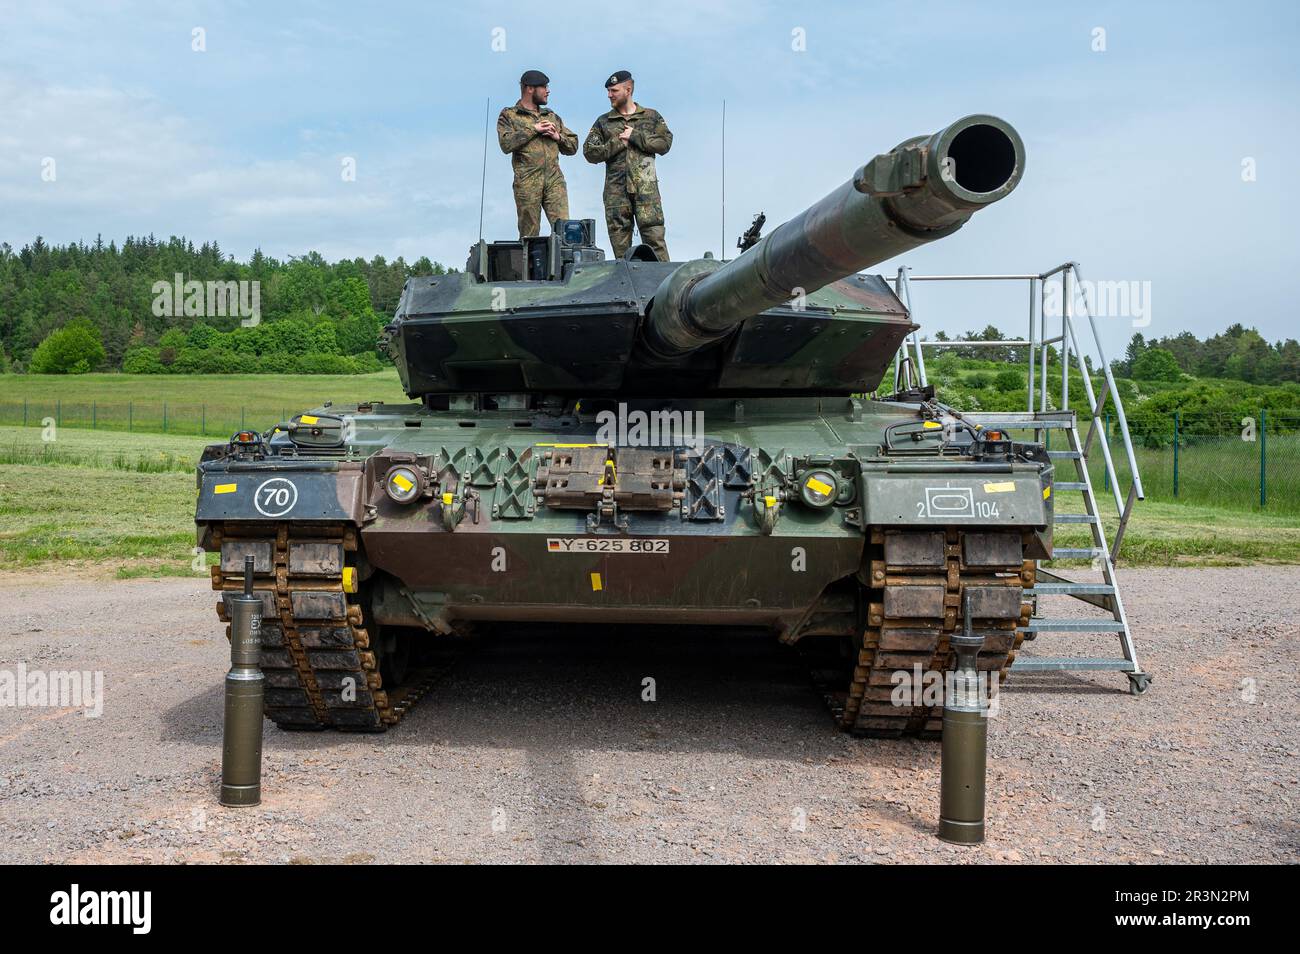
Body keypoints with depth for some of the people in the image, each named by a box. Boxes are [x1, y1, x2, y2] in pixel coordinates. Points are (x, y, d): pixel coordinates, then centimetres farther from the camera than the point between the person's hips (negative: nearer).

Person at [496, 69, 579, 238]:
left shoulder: (552, 117, 24)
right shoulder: (508, 115, 10)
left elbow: (573, 146, 23)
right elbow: (506, 144, -8)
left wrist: (558, 136, 3)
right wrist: (534, 129, -7)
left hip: (555, 180, 3)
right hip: (527, 183, -3)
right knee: (529, 234, -1)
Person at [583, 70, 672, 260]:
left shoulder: (651, 117, 13)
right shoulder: (603, 122, 15)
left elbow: (665, 143, 2)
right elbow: (589, 152, 7)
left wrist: (635, 136, -6)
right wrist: (617, 143, -4)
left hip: (646, 187, -2)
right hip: (616, 189, 2)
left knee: (654, 235, -10)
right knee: (620, 240, 0)